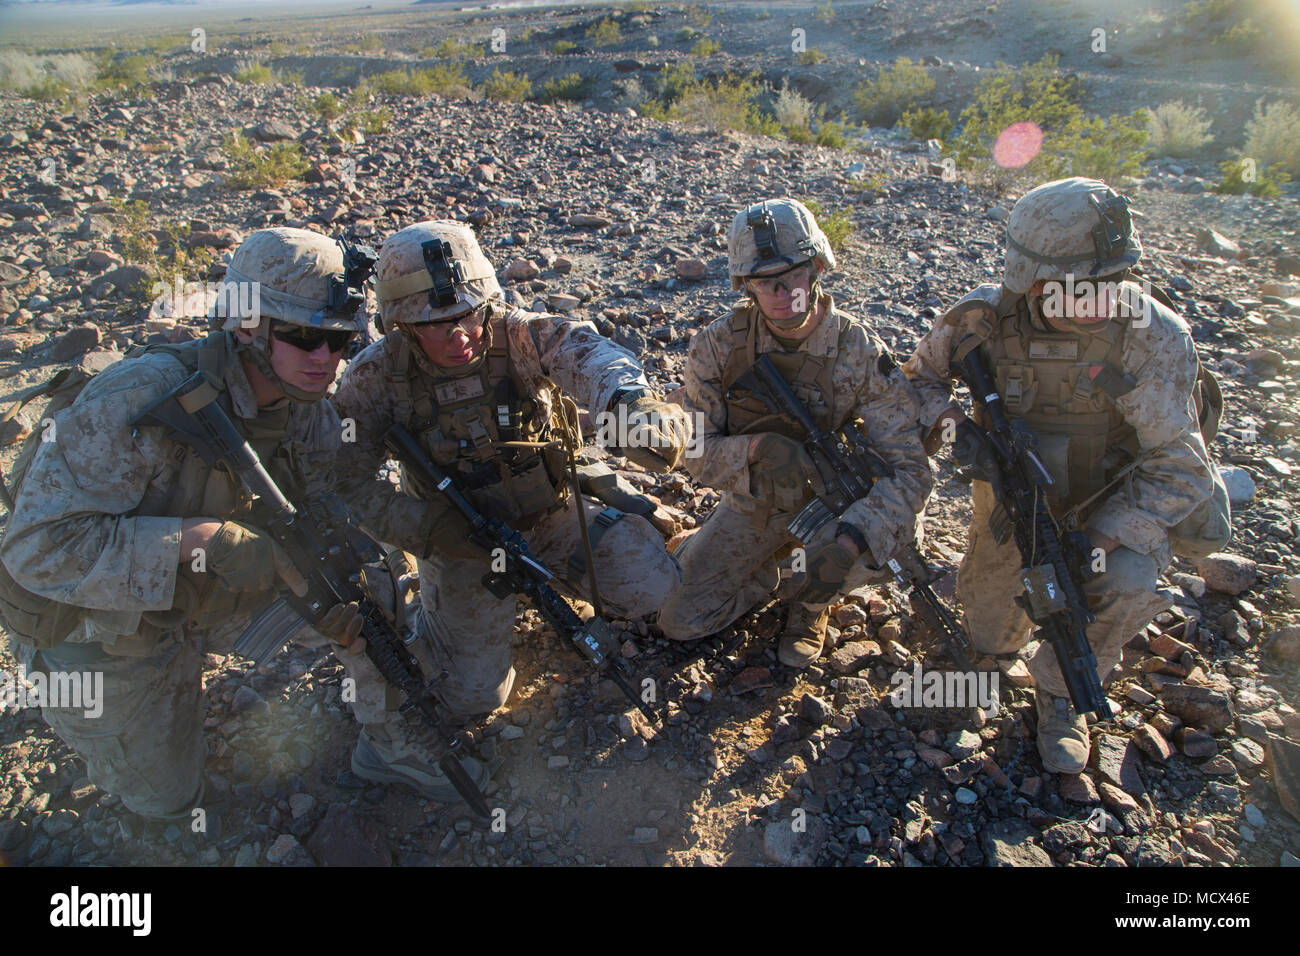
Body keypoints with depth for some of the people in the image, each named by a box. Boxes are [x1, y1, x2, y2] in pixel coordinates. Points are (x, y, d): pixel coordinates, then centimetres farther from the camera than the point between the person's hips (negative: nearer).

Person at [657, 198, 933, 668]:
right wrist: (756, 448, -37)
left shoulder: (861, 352, -23)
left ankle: (813, 600, 3)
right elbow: (697, 451, -14)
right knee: (679, 619, -7)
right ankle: (766, 572, 24)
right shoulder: (717, 347, -18)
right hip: (752, 504, 1)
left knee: (888, 540, -33)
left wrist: (849, 539, -44)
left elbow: (909, 470, -26)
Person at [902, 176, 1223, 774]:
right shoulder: (985, 318, -22)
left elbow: (1178, 469, -24)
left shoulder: (1153, 336, -26)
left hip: (1110, 498, -1)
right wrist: (952, 426, -25)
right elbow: (921, 376, -3)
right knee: (991, 638, 9)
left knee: (1130, 584, -32)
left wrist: (1095, 545, -36)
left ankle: (1061, 688, -2)